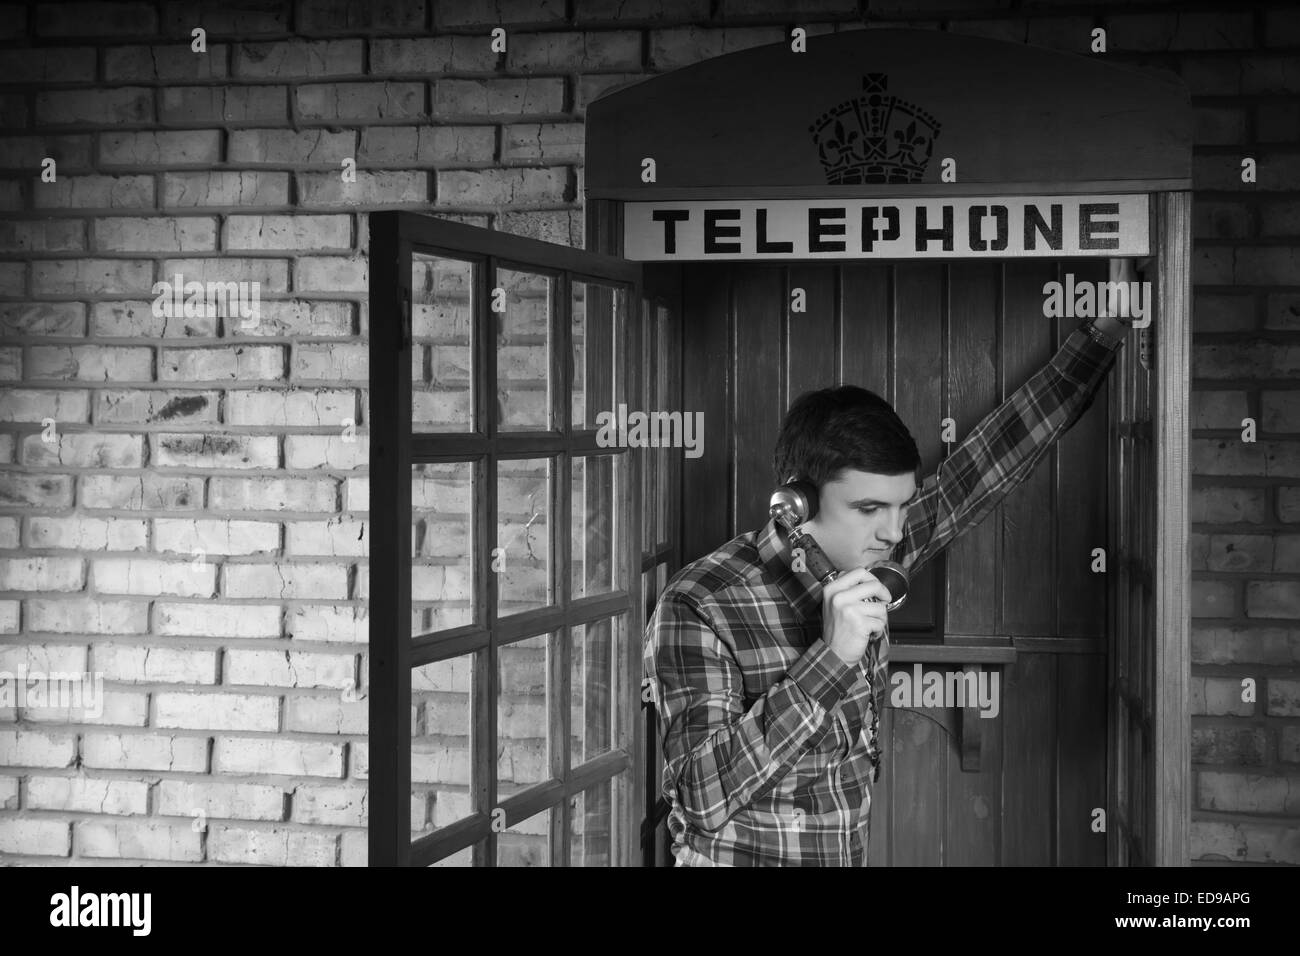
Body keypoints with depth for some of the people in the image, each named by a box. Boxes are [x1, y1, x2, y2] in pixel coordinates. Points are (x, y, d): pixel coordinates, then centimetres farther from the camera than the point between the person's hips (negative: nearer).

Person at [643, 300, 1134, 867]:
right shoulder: (697, 608, -16)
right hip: (738, 855, -6)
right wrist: (831, 657, -28)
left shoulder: (863, 564, 0)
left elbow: (987, 464, 8)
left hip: (853, 854, 6)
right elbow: (704, 795, -24)